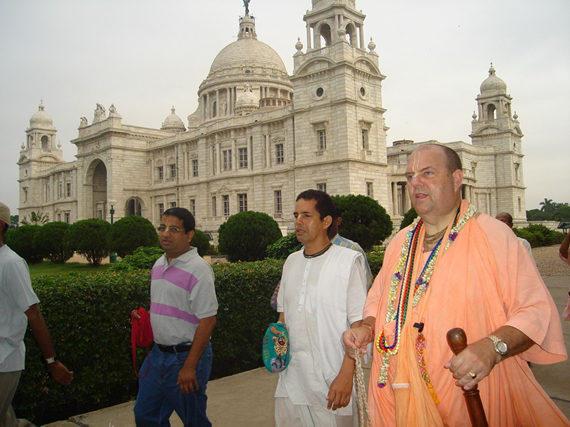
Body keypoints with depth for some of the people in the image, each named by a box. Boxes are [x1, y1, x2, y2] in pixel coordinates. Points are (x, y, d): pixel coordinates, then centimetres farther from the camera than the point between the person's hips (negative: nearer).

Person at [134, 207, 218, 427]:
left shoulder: (198, 269, -18)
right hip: (158, 354, 7)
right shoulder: (158, 265, 7)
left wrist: (190, 366, -20)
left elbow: (207, 320, -20)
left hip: (185, 356, -7)